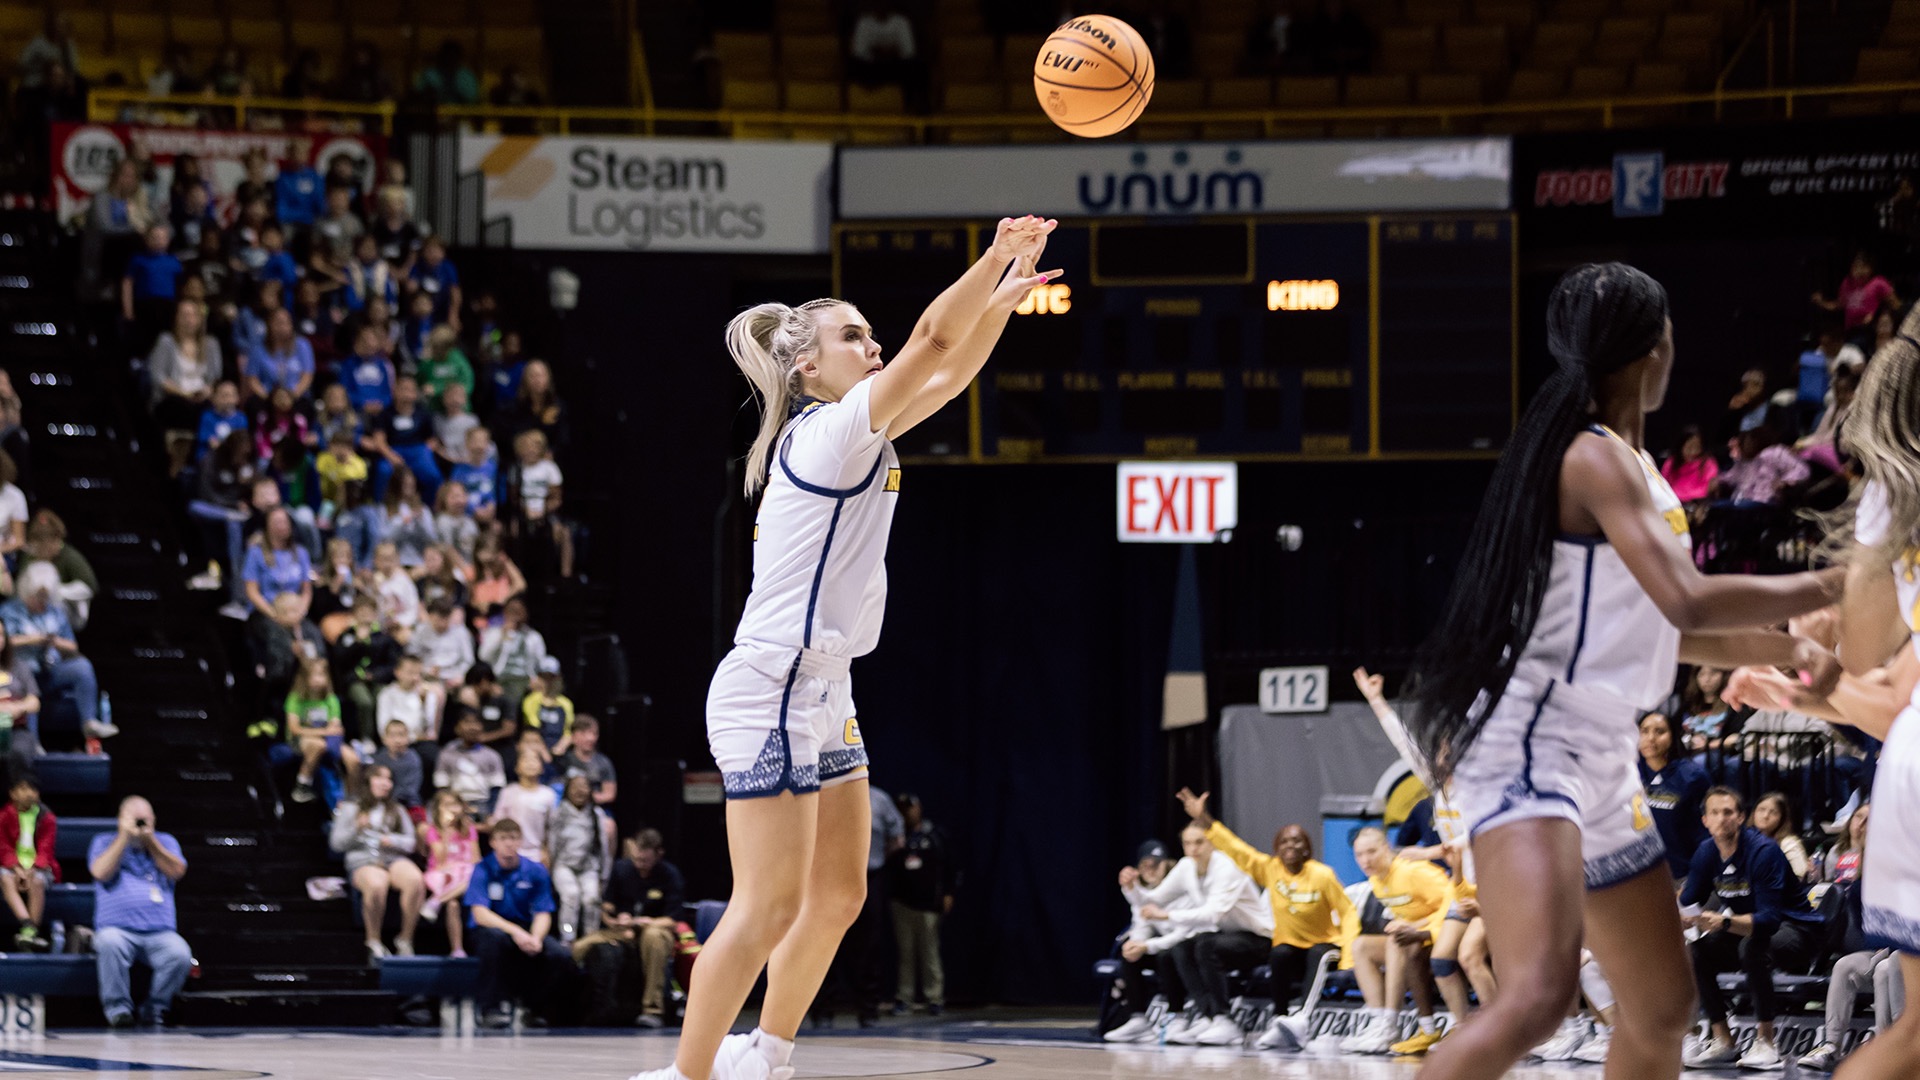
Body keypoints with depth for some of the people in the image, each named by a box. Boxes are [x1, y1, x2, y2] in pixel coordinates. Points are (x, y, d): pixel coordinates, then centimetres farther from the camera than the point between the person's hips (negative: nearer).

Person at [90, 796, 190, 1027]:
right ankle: (118, 1007, -24)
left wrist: (149, 840, -2)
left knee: (180, 954, -31)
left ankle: (154, 1009, -12)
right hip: (118, 929, -1)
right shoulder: (104, 842, 15)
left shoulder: (165, 842, 20)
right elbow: (101, 873, -5)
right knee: (109, 943, -38)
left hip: (159, 932, 1)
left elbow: (176, 871, 0)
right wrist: (124, 837, -4)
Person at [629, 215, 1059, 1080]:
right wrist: (997, 258, -14)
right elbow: (933, 340, -18)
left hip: (822, 695, 10)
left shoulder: (857, 436, 13)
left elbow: (948, 372, 19)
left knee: (839, 896, 11)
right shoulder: (828, 431, -13)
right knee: (769, 905, -12)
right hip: (769, 692, -10)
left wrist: (1006, 293, 9)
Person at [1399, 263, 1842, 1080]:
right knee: (1540, 994, -30)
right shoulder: (1597, 458, -14)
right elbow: (1689, 601, -25)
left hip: (1597, 761, 11)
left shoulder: (1628, 462, 18)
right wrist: (1827, 587, -14)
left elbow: (1657, 624, 29)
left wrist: (1782, 649, 17)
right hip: (1529, 746, -11)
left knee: (1663, 1006, 17)